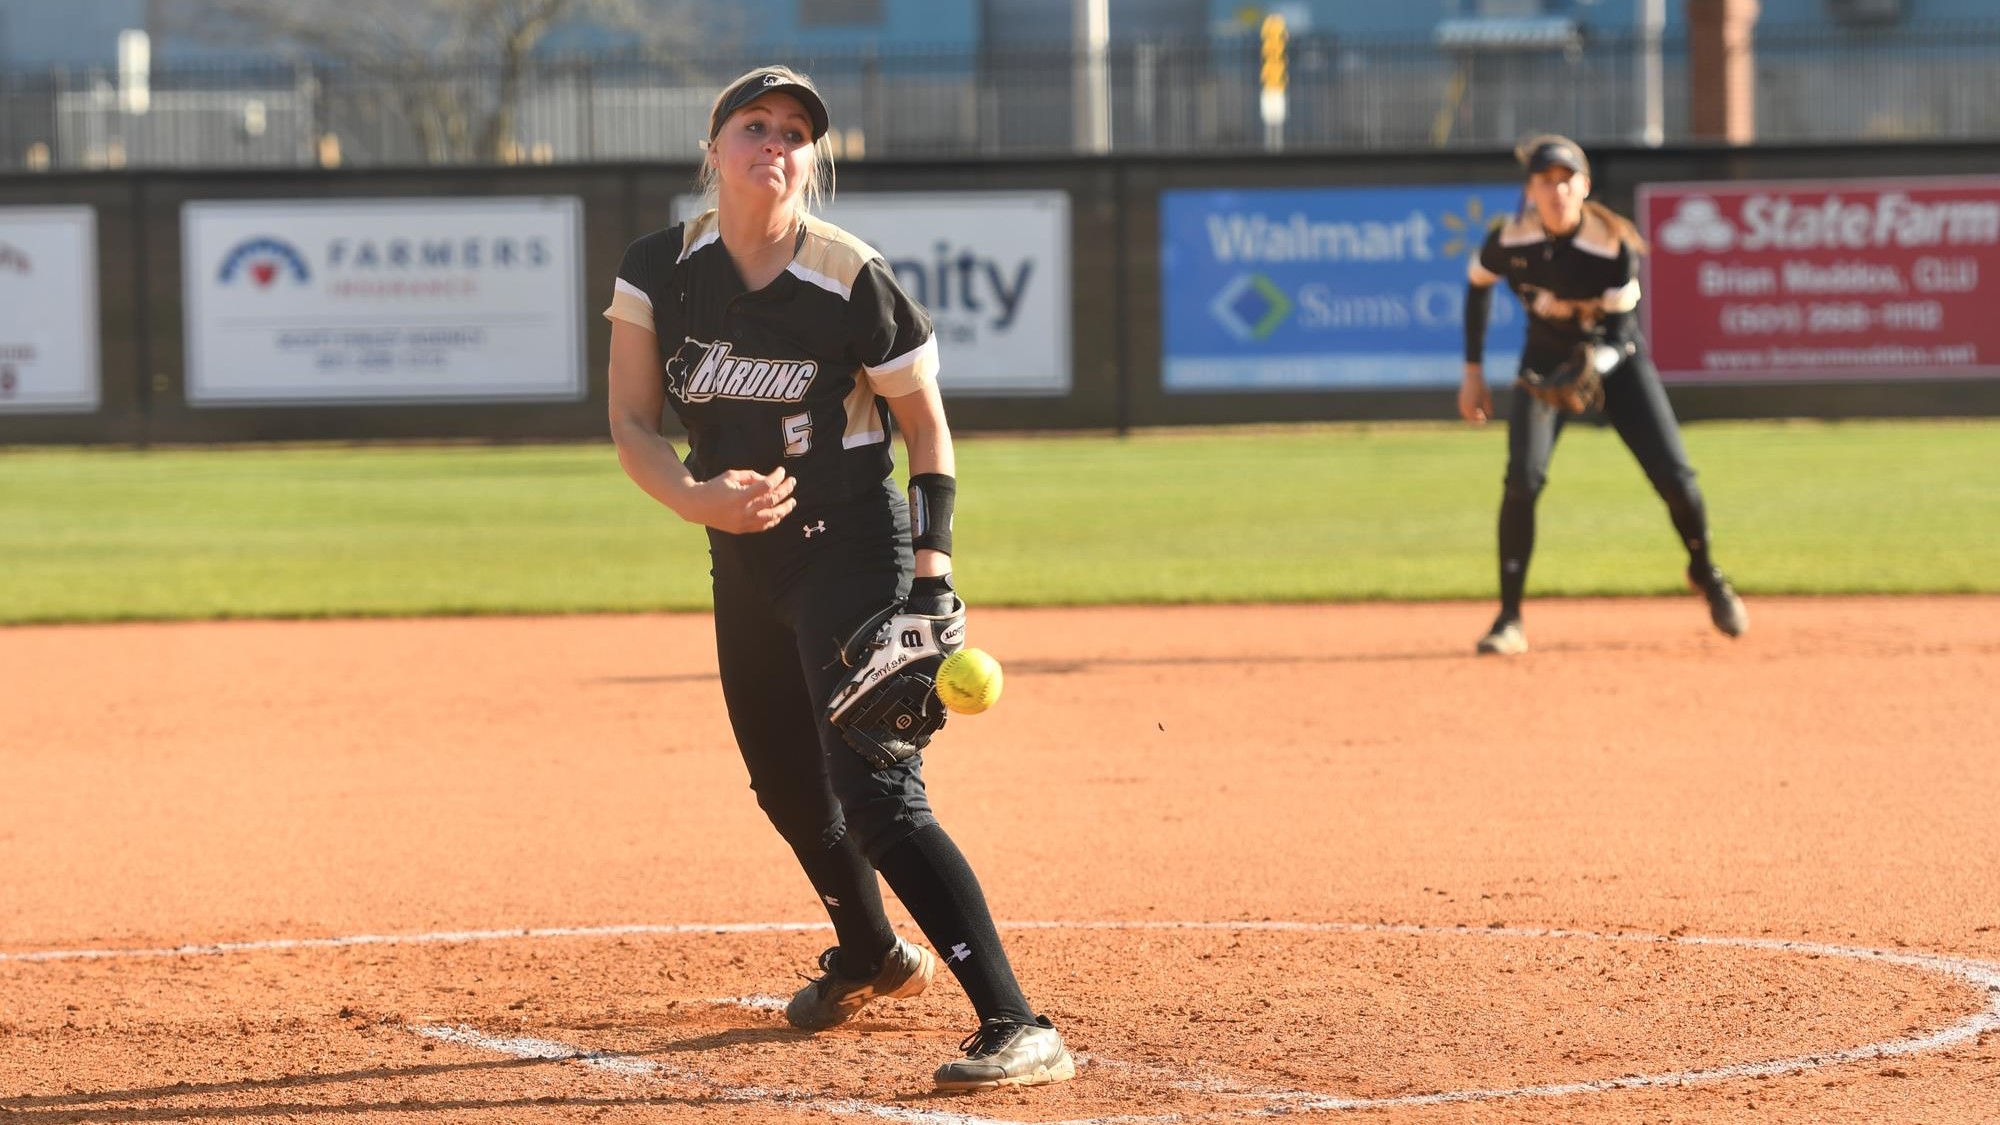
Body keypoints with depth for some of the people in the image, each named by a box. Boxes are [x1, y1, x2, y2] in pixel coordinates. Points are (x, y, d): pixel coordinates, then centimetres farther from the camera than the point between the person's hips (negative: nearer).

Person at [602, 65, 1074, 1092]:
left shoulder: (852, 284, -17)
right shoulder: (659, 271, -6)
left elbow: (927, 429, -7)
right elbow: (630, 422, -4)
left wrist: (932, 576, -15)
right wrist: (695, 497, -24)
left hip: (854, 549, -6)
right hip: (744, 561, 6)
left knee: (875, 791, -21)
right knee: (785, 781, 21)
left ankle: (1017, 1028, -26)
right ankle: (871, 957, 50)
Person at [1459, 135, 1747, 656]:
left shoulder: (1614, 246, -26)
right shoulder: (1509, 240, -20)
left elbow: (1621, 331, -22)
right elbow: (1477, 286, 1)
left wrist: (1594, 366, -45)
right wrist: (1473, 372, 3)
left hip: (1616, 359, -1)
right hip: (1547, 360, 1)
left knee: (1674, 478, -8)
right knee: (1523, 480, -19)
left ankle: (1705, 572, 25)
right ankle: (1509, 621, -10)